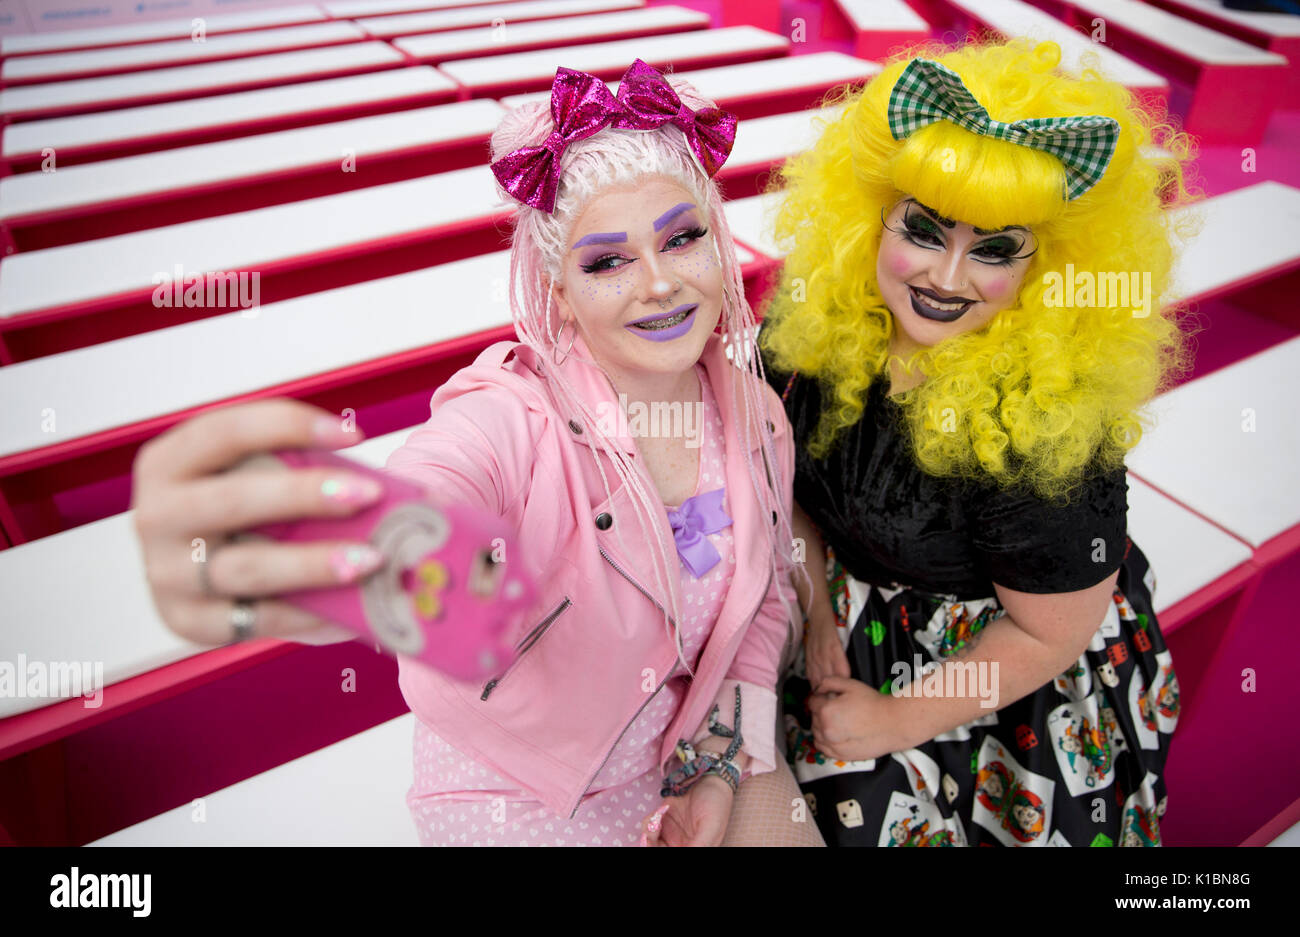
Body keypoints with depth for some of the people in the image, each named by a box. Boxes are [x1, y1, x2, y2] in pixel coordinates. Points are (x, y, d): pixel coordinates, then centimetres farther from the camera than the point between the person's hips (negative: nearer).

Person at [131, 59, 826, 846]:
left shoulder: (755, 414, -11)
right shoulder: (505, 421, -30)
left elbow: (765, 596, 2)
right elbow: (402, 534, -51)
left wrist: (722, 762, -6)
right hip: (522, 793, -4)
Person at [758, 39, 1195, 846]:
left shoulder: (1049, 429, -31)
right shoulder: (822, 325, -16)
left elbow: (1050, 632, -19)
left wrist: (901, 719, -10)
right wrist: (819, 608, -4)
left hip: (1015, 689, -4)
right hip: (857, 620, 5)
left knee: (871, 811, -1)